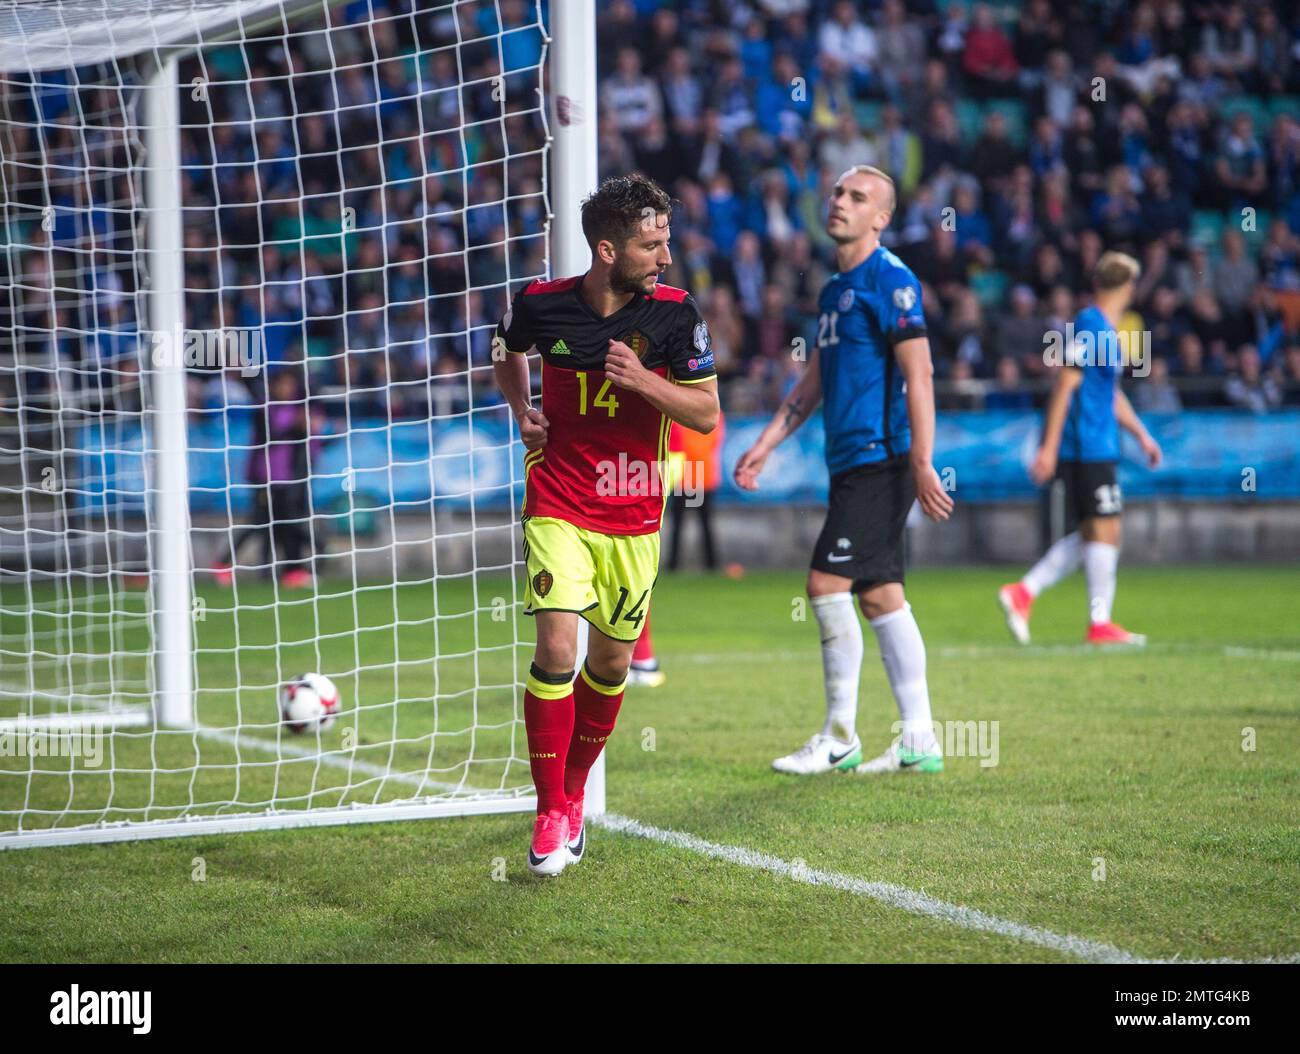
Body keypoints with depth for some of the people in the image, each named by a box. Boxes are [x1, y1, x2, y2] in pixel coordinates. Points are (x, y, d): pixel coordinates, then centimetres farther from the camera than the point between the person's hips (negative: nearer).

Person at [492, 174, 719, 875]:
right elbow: (507, 353, 17)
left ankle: (574, 790, 32)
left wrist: (642, 379, -19)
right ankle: (550, 812, -4)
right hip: (558, 507, -1)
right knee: (556, 649, -15)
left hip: (634, 514, 2)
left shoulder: (674, 312, -9)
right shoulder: (542, 305, -7)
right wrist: (522, 411, 1)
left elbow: (706, 412, -4)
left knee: (612, 662, 9)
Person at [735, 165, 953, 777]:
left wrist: (922, 464, -21)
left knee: (828, 583, -11)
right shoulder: (834, 289, 19)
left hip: (881, 460, -9)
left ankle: (839, 740, -3)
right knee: (879, 595, 7)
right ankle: (919, 742, 9)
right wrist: (764, 446, 21)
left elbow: (918, 372, -16)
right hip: (852, 463, 9)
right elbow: (813, 383, 26)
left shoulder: (889, 279, -9)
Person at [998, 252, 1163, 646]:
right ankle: (1100, 622, -2)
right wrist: (1050, 446, -19)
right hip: (1089, 447, -10)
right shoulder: (1090, 325, -12)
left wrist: (1141, 434, 28)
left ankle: (1022, 592, 8)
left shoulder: (1107, 331, 17)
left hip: (1097, 448, 10)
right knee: (1104, 530, -6)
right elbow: (1065, 384, -17)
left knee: (1089, 535, 11)